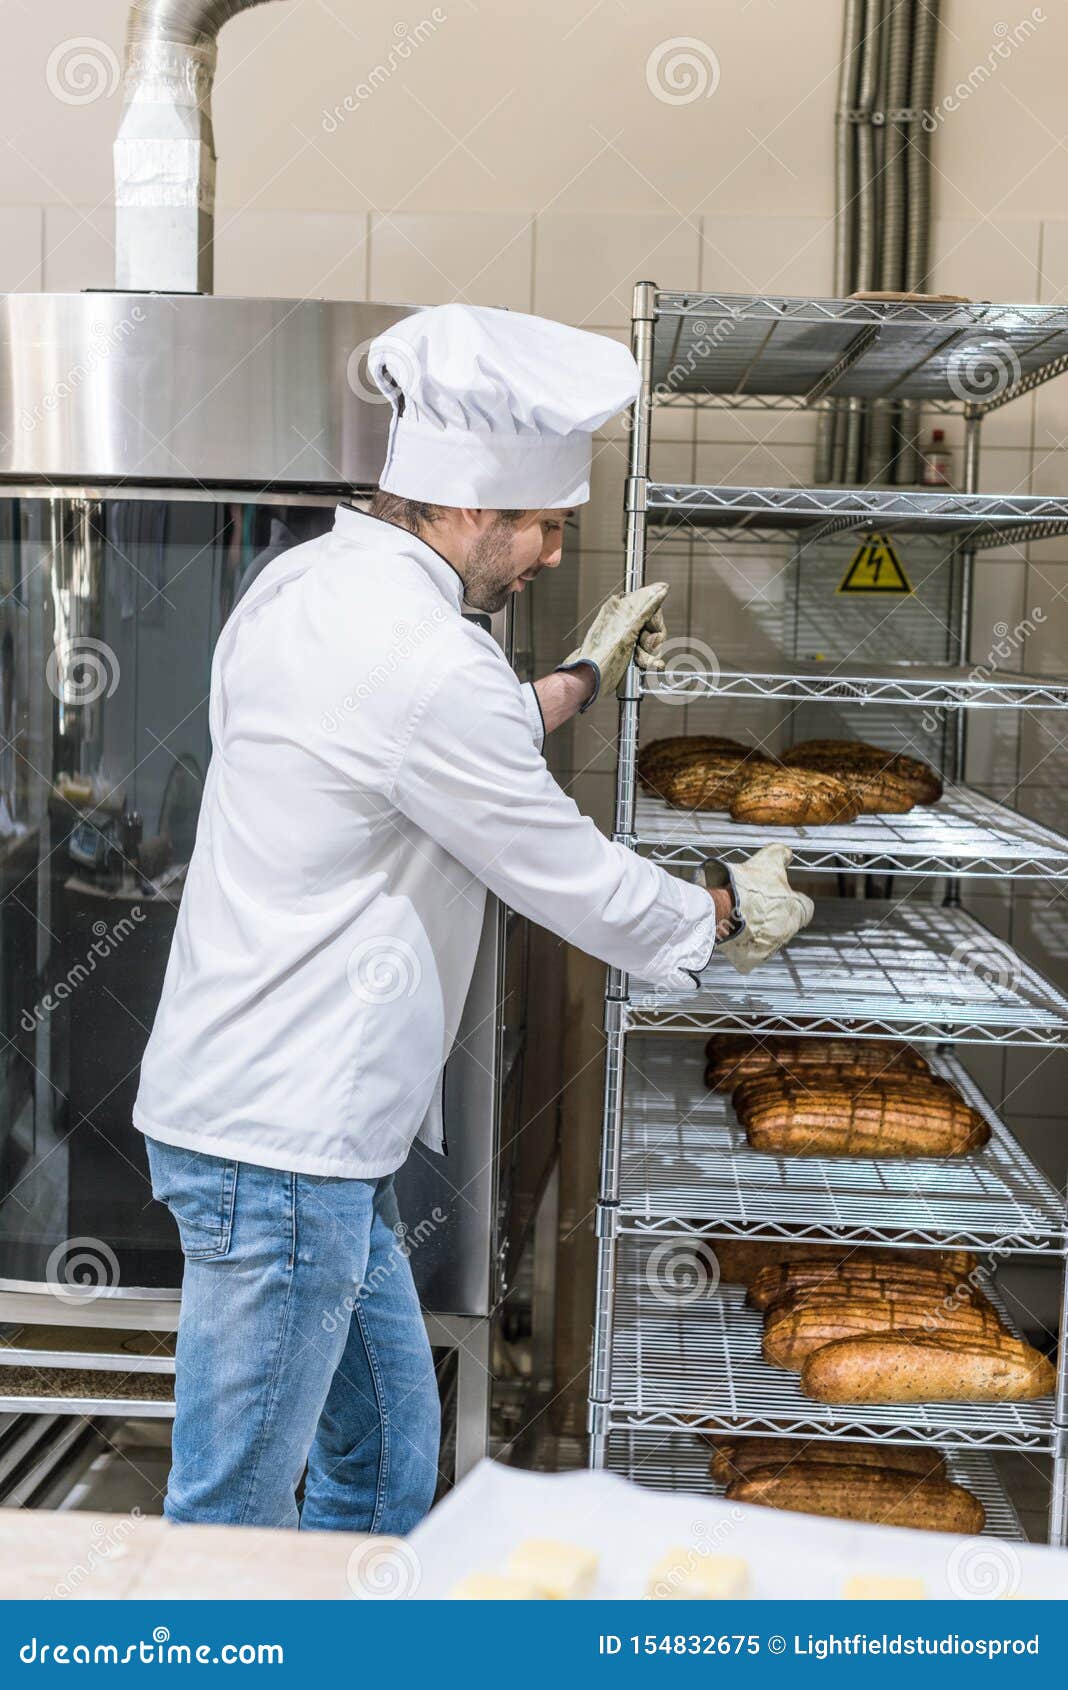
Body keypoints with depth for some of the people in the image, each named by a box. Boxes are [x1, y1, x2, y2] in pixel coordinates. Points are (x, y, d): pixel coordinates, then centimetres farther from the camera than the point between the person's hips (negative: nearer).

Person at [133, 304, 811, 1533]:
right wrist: (731, 915, 6)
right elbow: (570, 878, -12)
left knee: (384, 1456, 23)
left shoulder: (304, 585, 8)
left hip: (295, 1120, 10)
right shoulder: (420, 659, -22)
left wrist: (587, 672, 31)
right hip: (280, 1143, -10)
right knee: (235, 1518, 4)